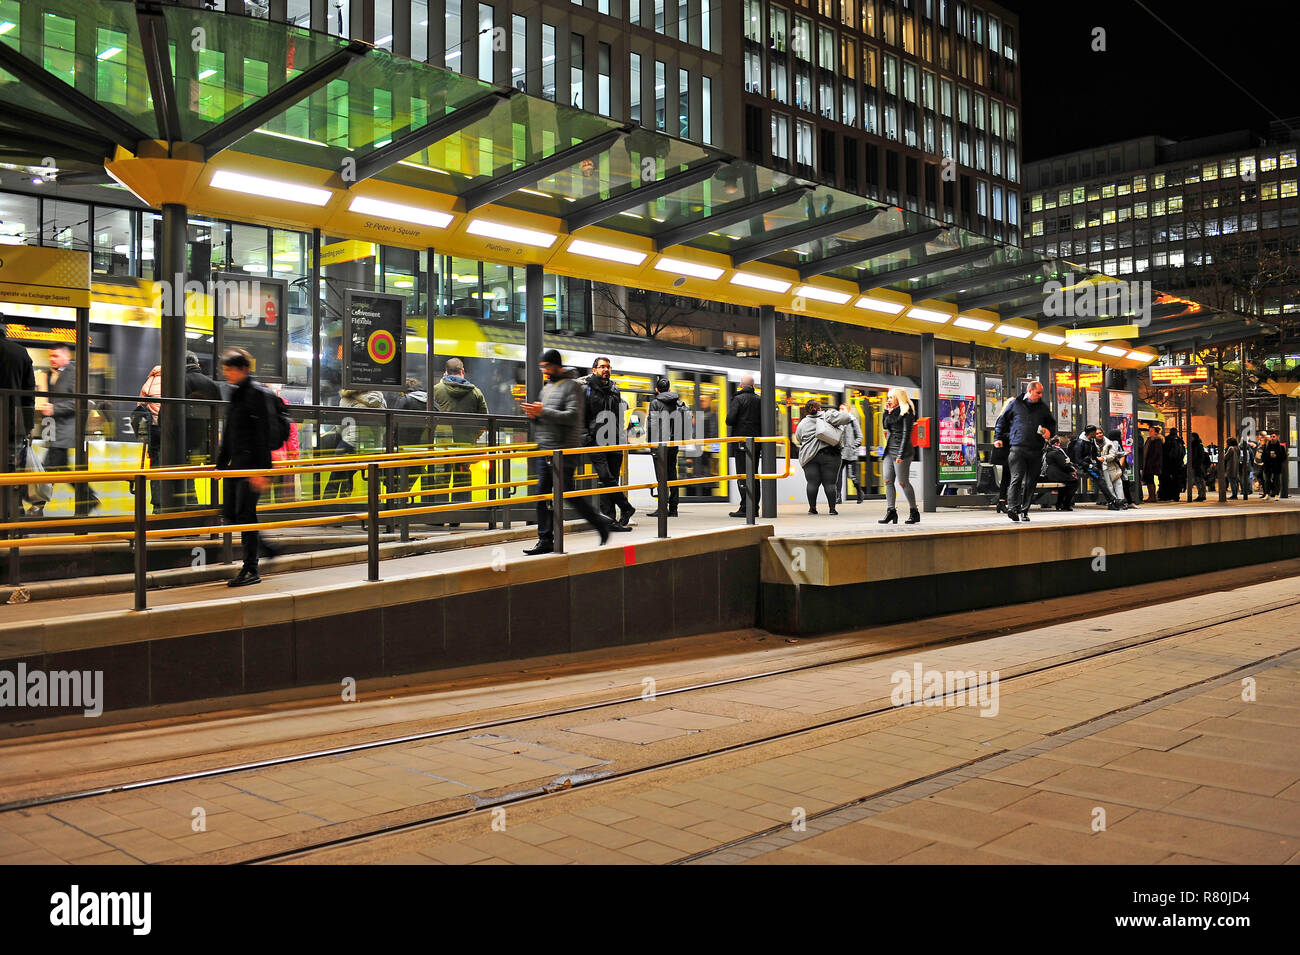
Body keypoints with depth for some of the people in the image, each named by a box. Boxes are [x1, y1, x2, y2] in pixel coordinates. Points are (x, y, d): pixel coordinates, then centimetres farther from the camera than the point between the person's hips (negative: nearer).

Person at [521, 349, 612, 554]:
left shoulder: (572, 386, -7)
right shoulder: (547, 387, 19)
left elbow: (572, 416, -18)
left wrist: (543, 412, -21)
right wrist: (534, 413, 2)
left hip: (564, 450, -8)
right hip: (545, 449, 8)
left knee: (568, 493, -4)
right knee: (543, 493, 3)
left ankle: (600, 523, 14)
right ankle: (546, 540, 6)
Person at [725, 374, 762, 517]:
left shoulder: (738, 399, -8)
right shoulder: (759, 400, 8)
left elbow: (730, 420, -14)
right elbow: (763, 421, 8)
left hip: (741, 441, -6)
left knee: (742, 475, -5)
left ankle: (745, 508, -9)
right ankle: (755, 508, 12)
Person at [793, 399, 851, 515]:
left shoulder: (803, 422, 10)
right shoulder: (827, 416, 1)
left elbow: (798, 439, 21)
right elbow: (845, 417, -8)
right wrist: (833, 412, 8)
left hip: (809, 456, 2)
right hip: (829, 454, -2)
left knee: (812, 482, 3)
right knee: (829, 483, 0)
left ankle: (812, 507, 3)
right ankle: (832, 508, -1)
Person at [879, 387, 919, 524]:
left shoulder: (906, 411, -8)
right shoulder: (893, 411, 17)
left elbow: (906, 434, -14)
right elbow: (885, 426, 16)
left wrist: (901, 454, -19)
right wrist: (886, 410, 8)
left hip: (901, 450, -9)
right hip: (889, 450, 9)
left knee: (903, 482, -7)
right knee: (888, 480, 2)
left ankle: (914, 513, 3)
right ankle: (891, 511, 3)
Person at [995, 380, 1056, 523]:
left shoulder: (1043, 407, 14)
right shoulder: (1016, 404, 7)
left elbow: (1052, 423, 27)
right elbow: (1003, 420, 15)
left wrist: (1049, 431, 6)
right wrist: (999, 438, 9)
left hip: (1036, 450, 4)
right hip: (1018, 448, -4)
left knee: (1031, 482, 5)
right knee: (1017, 478, -16)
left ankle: (1024, 510, 12)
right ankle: (1012, 507, -21)